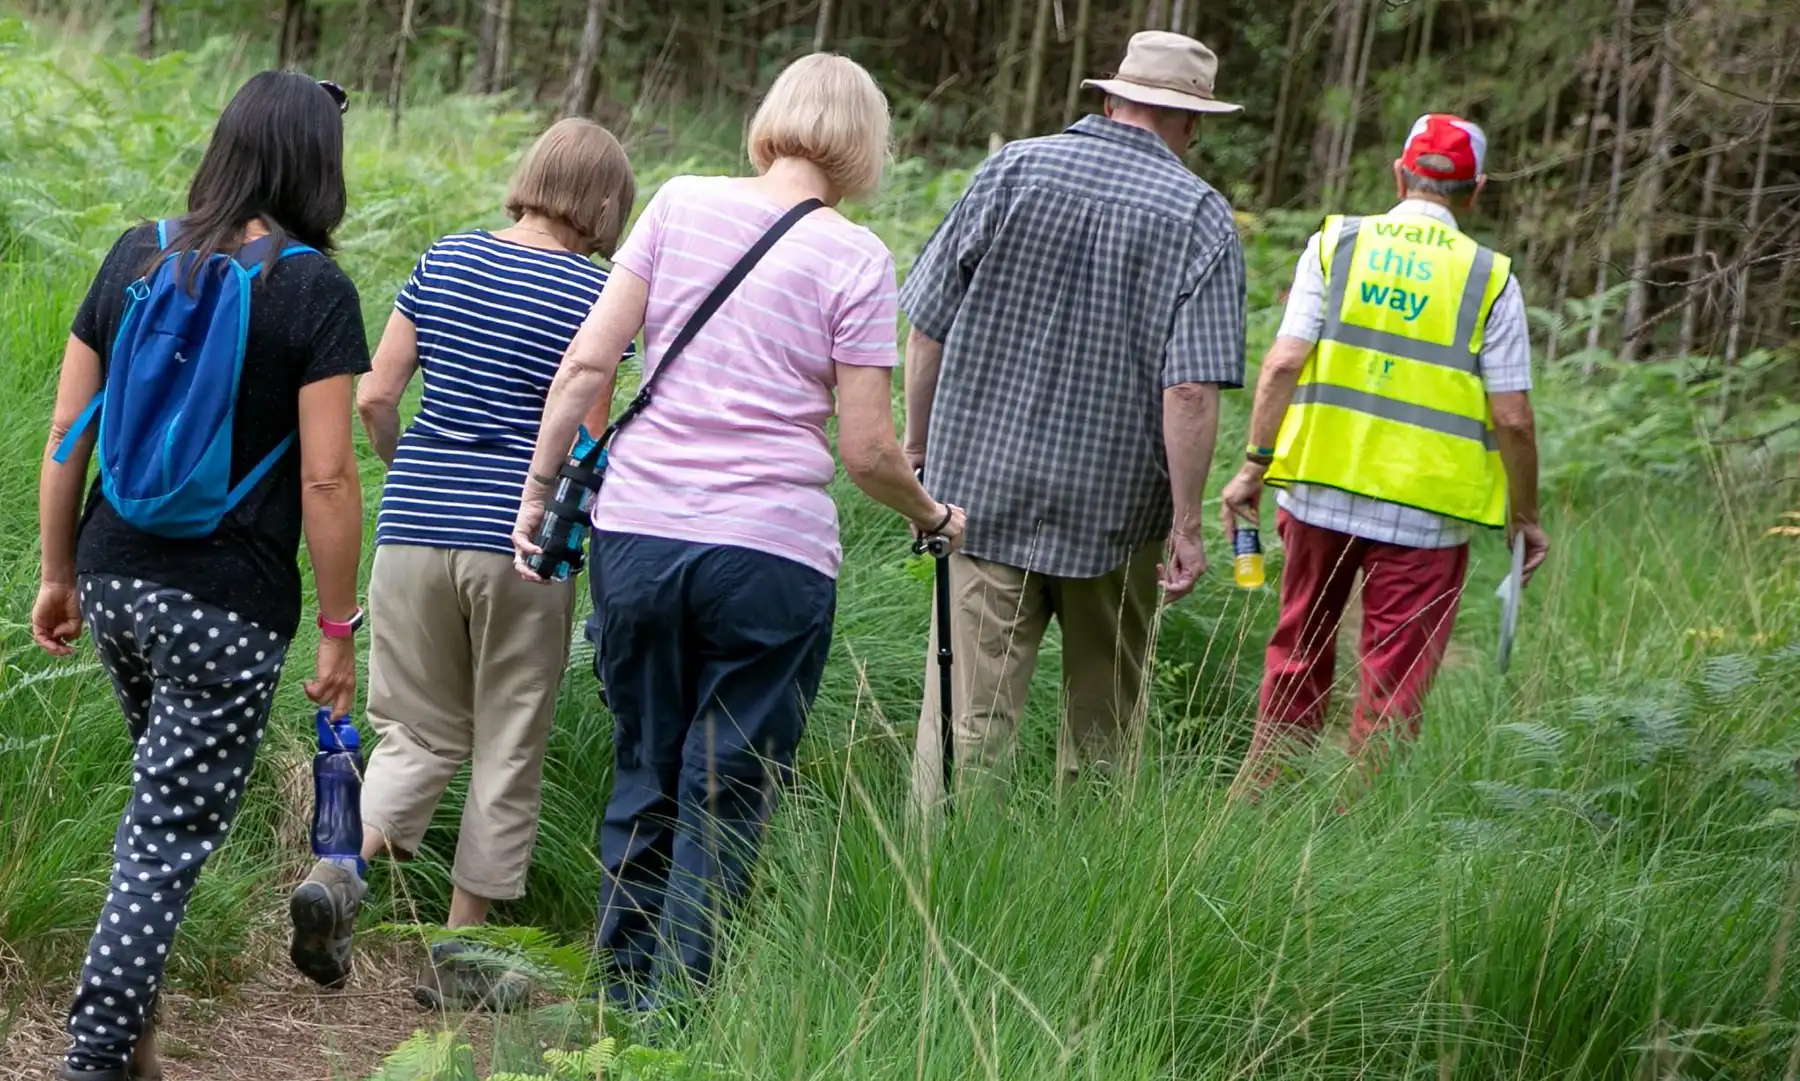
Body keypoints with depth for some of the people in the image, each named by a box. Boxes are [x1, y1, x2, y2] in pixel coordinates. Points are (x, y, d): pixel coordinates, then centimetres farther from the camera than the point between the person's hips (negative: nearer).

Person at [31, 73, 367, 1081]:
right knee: (171, 837, 0)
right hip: (229, 606, -6)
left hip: (114, 581, 6)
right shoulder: (314, 290, -11)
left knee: (165, 791, 25)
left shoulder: (138, 256, 4)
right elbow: (327, 478, -14)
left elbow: (67, 432, 6)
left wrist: (60, 571, 16)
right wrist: (338, 631, -6)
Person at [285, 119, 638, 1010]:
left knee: (420, 735, 14)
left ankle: (339, 872, -13)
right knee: (507, 752, 9)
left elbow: (373, 399, 5)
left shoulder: (447, 261, 6)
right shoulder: (593, 295, -6)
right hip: (522, 540, -4)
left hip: (413, 533, 4)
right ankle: (458, 956, 12)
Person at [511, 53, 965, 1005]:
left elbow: (588, 365, 1)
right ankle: (675, 1010, 3)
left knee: (643, 781, 16)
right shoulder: (852, 258, -2)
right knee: (725, 802, 5)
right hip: (771, 555, -3)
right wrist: (935, 516, 15)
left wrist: (538, 489, 10)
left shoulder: (680, 204, 5)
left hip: (634, 534, 3)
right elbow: (866, 452, -3)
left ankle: (623, 992, 20)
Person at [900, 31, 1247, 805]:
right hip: (1117, 509, 0)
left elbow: (928, 326, 1)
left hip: (984, 486, 0)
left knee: (969, 711, -2)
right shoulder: (1200, 217, -6)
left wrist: (917, 444, 12)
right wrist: (1186, 522, -8)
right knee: (1103, 724, 16)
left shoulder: (1013, 171, -1)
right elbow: (1193, 390, -14)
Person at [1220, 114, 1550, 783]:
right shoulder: (1489, 278, -3)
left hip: (1320, 493, 2)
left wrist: (1256, 463, 0)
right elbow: (1511, 419, -4)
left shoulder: (1335, 244, 2)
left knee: (1298, 655, 18)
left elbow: (1284, 361, -6)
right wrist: (1525, 515, 7)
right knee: (1394, 687, 4)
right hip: (1426, 510, -2)